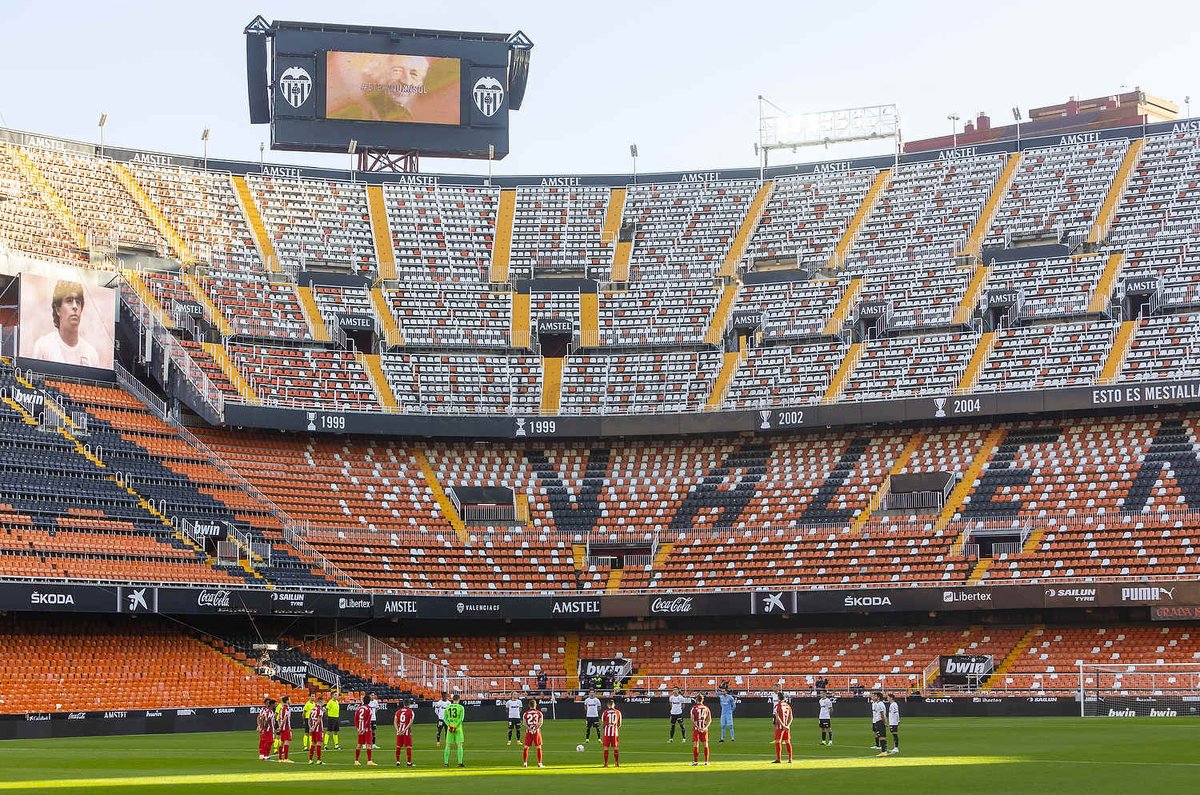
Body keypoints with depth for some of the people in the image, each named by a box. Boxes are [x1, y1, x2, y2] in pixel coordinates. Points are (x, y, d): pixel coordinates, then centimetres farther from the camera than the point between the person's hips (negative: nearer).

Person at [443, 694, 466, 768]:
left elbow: (445, 718, 0)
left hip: (450, 727, 3)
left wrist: (449, 725, -10)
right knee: (459, 745, -1)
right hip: (458, 728, -3)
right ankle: (460, 763, -8)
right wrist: (455, 727, -15)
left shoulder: (448, 707, 8)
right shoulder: (461, 707, -3)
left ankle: (446, 763, 4)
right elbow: (461, 718, -13)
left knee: (448, 745, 7)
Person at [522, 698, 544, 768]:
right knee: (539, 747, 6)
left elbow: (524, 722, -7)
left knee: (526, 747, 8)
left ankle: (525, 763, 5)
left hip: (528, 731, 1)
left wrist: (529, 729, -10)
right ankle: (539, 763, 3)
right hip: (536, 731, -1)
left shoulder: (526, 713, 4)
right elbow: (541, 721, -10)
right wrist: (537, 728, -11)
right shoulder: (539, 713, 2)